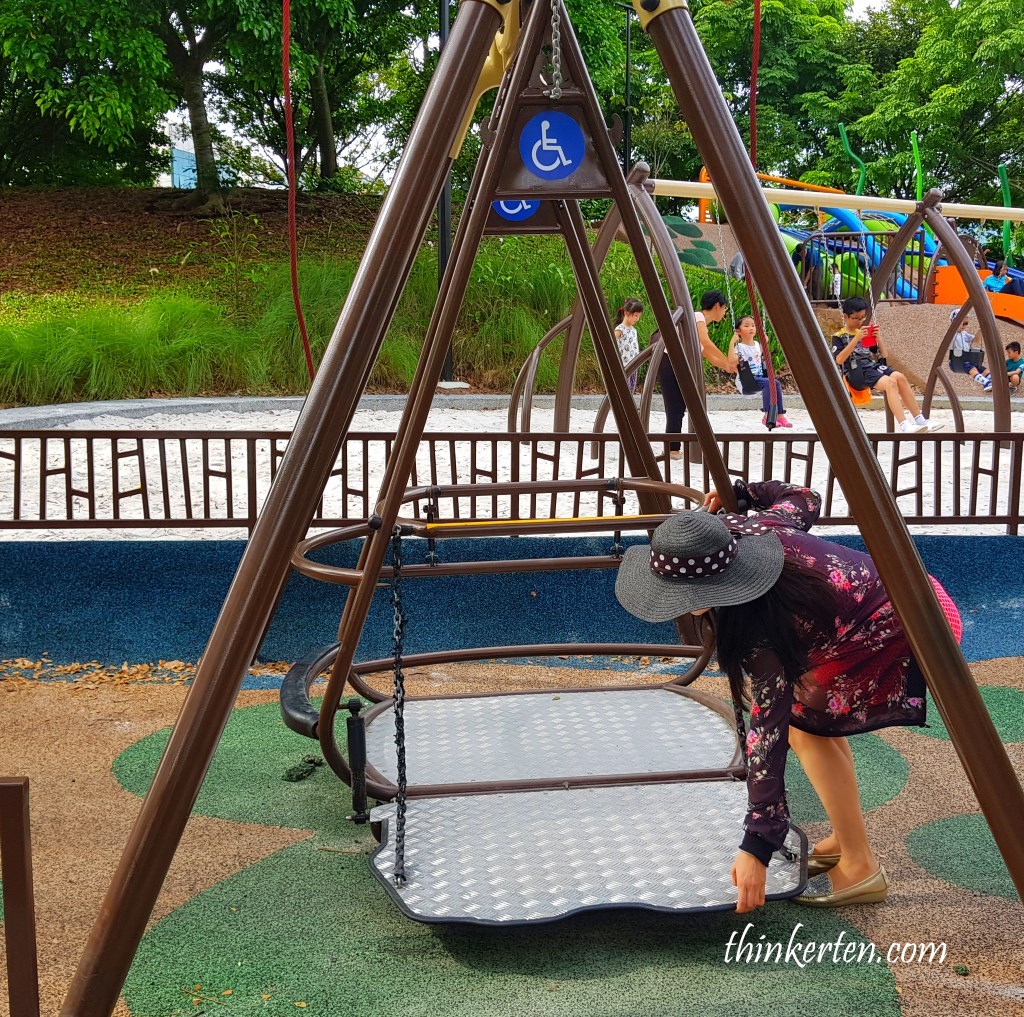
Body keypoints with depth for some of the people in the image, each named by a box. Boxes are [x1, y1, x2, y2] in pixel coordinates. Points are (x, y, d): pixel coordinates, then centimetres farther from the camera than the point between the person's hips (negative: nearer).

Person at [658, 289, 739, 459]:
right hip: (668, 362, -9)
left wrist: (726, 365, 7)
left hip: (678, 366, 9)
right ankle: (673, 449, -4)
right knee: (675, 408, -7)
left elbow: (708, 355, 18)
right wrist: (727, 360, -17)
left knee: (678, 408, 8)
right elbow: (707, 343, -24)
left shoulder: (702, 325, 19)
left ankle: (674, 449, 11)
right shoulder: (697, 316, -9)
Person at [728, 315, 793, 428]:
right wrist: (732, 343, -27)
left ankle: (780, 415, -11)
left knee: (776, 383, -16)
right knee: (768, 383, -28)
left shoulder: (757, 344, 15)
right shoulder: (739, 347, -10)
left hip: (759, 378, 7)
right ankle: (768, 417, -25)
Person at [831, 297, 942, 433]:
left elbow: (882, 355, 20)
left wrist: (878, 338, 2)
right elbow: (839, 359, -16)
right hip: (856, 372, -6)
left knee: (900, 377, -20)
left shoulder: (865, 333, 20)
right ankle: (904, 426, -37)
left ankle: (920, 420, -18)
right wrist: (856, 338, -18)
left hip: (873, 365, 6)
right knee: (890, 382, -29)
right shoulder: (838, 337, 2)